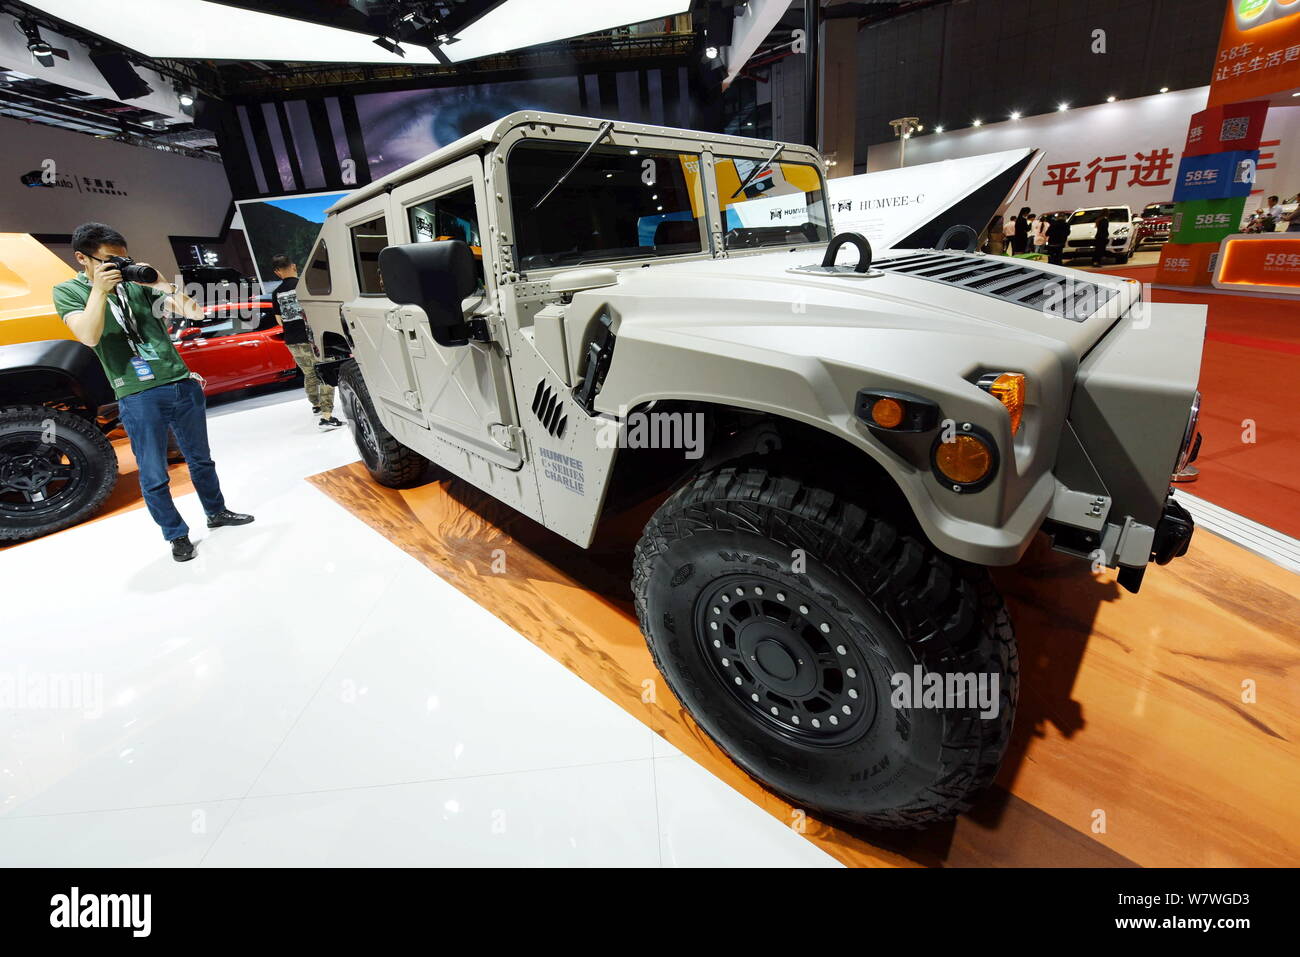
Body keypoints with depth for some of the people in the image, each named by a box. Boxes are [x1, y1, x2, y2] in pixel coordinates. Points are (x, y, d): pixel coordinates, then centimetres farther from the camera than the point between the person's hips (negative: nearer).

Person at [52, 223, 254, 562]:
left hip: (184, 385, 3)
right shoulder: (68, 291, 3)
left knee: (200, 459, 17)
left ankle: (216, 512, 34)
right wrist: (99, 289, -13)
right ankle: (177, 535, 16)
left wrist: (161, 284, -10)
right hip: (138, 398, -3)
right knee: (154, 476, 3)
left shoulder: (138, 283, 8)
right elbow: (89, 336, -14)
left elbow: (195, 312, 1)